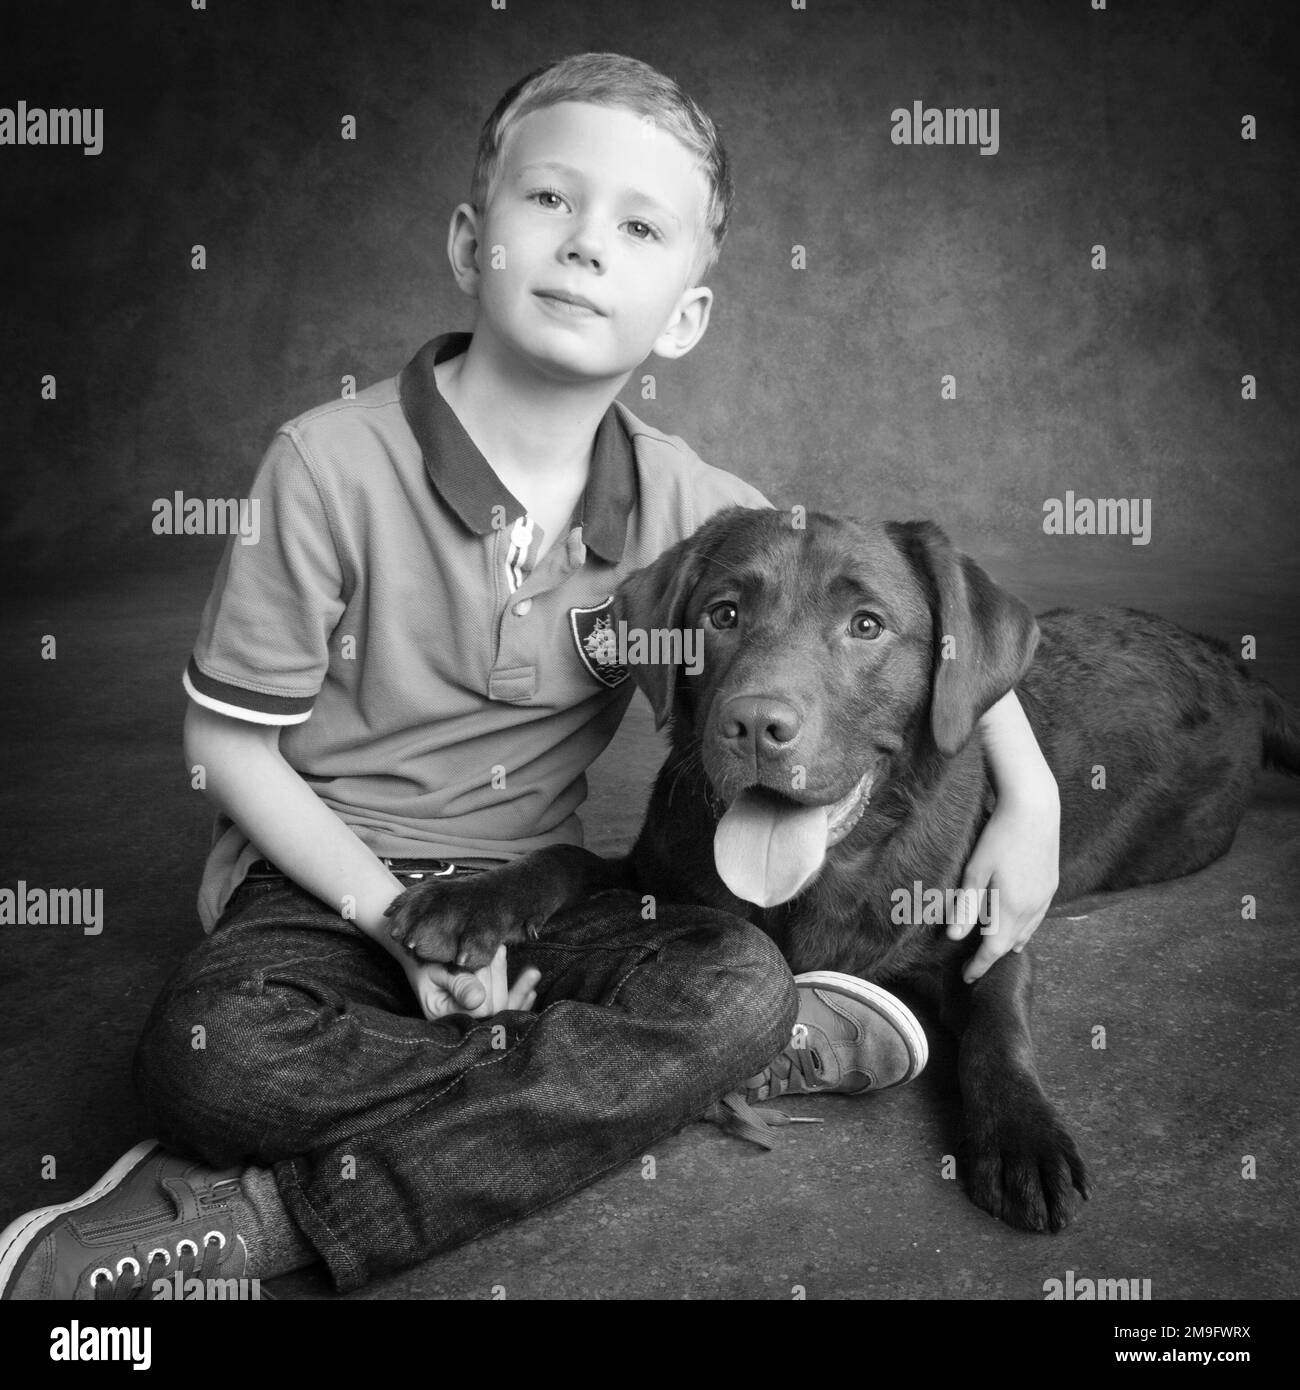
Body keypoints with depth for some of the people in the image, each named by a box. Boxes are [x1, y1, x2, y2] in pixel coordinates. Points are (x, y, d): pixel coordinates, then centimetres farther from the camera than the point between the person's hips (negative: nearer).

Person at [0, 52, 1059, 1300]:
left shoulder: (686, 505, -5)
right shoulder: (334, 464, -15)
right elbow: (226, 739, -8)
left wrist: (1027, 792, -5)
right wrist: (397, 914, -16)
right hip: (331, 880, -3)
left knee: (740, 981, -26)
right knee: (213, 1059, -33)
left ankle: (263, 1214, -23)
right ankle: (652, 1071, -20)